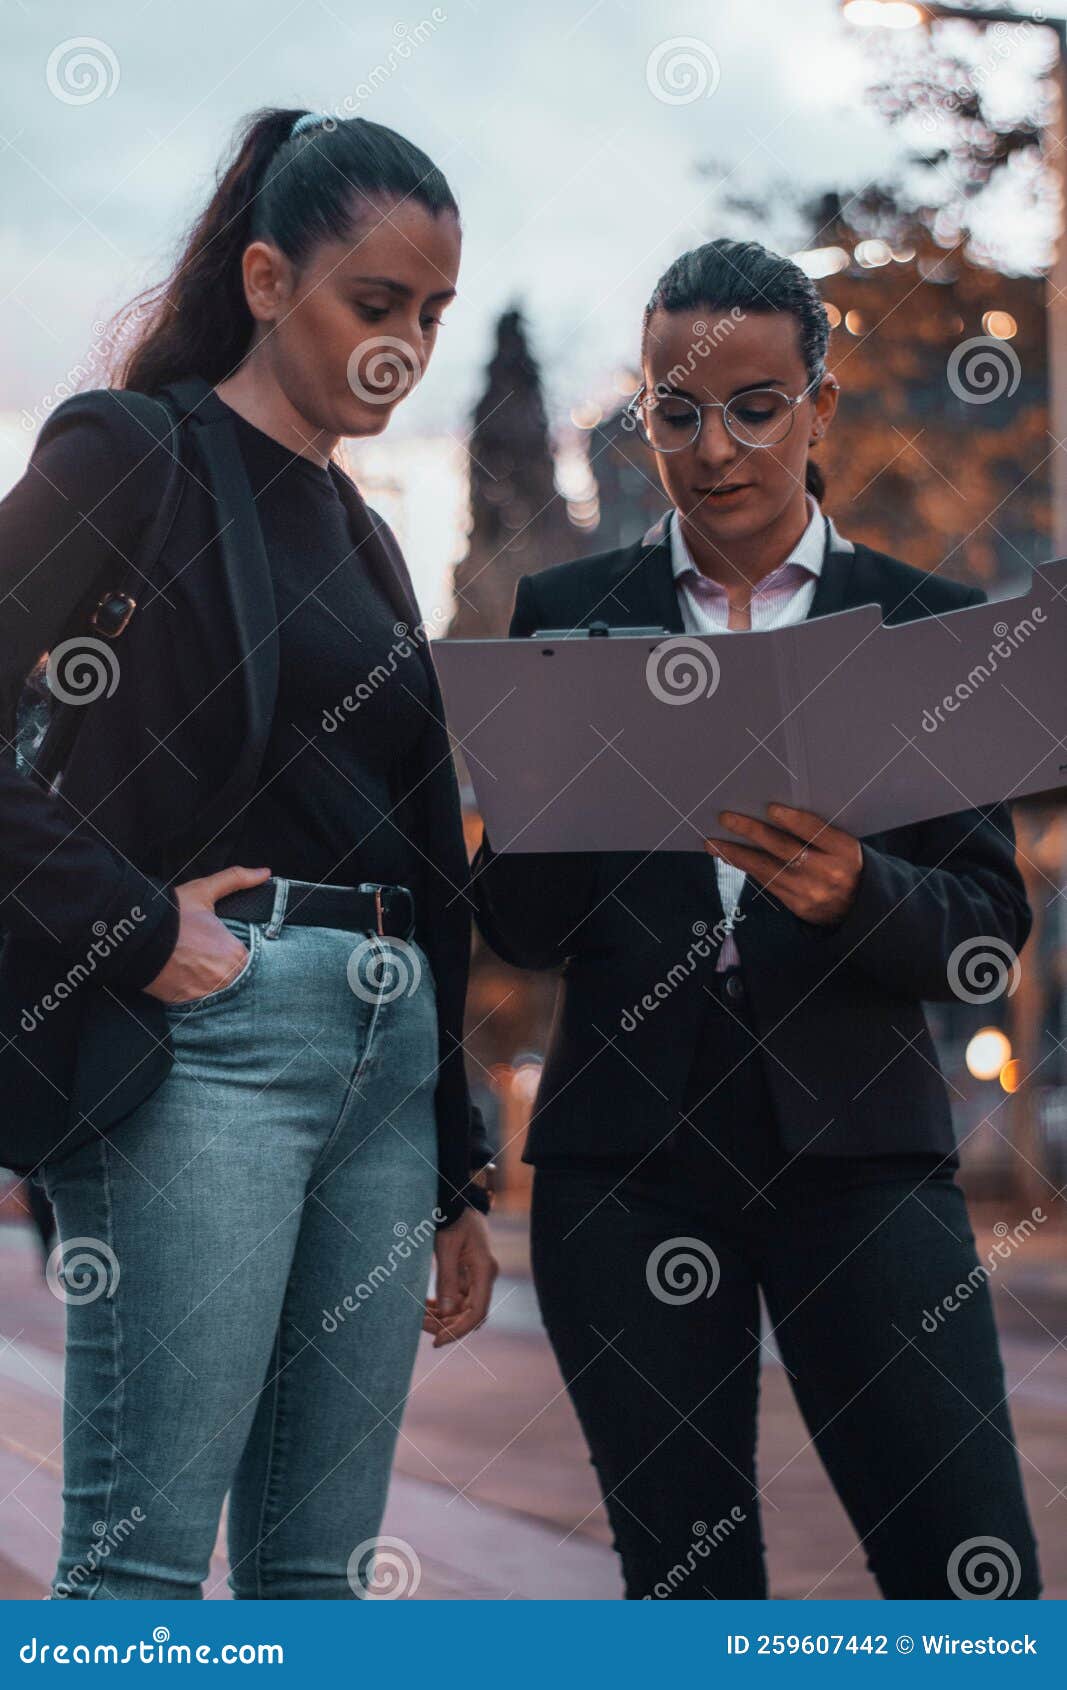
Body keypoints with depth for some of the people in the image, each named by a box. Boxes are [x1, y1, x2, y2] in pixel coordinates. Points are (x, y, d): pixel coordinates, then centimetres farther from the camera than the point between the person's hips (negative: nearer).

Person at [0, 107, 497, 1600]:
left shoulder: (359, 535, 22)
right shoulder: (132, 457, 0)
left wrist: (456, 1179, 20)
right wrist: (131, 925, -12)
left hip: (391, 1053, 7)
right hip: (205, 1031, -7)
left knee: (322, 1566, 7)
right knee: (143, 1552, -8)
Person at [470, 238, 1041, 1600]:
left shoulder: (928, 624, 7)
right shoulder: (565, 617, 9)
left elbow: (989, 927, 3)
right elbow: (516, 926, 6)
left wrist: (852, 889, -18)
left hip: (858, 1143, -1)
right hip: (625, 1155, 1)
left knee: (975, 1575, -7)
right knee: (681, 1584, 5)